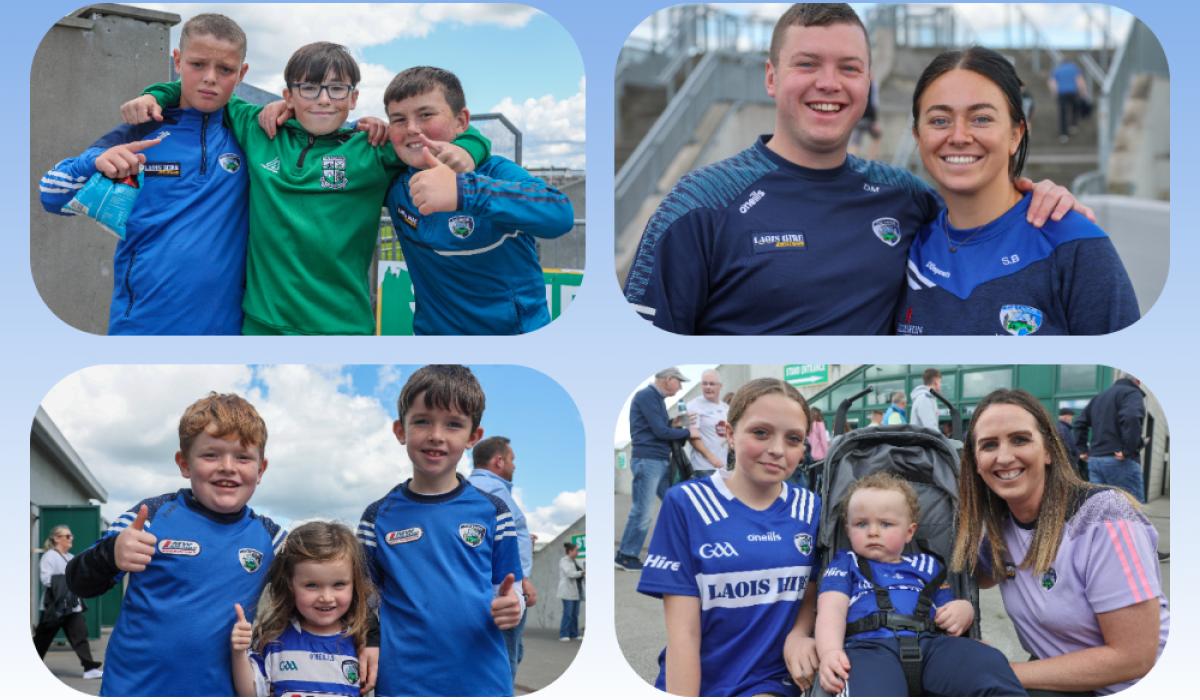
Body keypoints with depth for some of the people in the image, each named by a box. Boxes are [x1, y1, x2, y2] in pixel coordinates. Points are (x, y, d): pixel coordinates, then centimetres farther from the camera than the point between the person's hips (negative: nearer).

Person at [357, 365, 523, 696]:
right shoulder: (379, 517, 3)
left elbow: (508, 593, 8)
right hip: (403, 681, 0)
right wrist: (368, 649, -9)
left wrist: (510, 609, -14)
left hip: (484, 679, 1)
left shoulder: (492, 512, 3)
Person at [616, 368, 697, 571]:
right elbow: (660, 431, -16)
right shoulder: (647, 396, -12)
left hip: (662, 461, 10)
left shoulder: (657, 398, 18)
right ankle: (626, 556, 2)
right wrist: (687, 432, -5)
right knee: (642, 511, -5)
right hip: (647, 461, -9)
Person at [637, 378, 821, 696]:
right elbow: (683, 630, -9)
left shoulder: (810, 508, 3)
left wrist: (798, 634, -10)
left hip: (770, 682, 2)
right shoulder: (686, 504, -6)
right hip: (697, 684, -1)